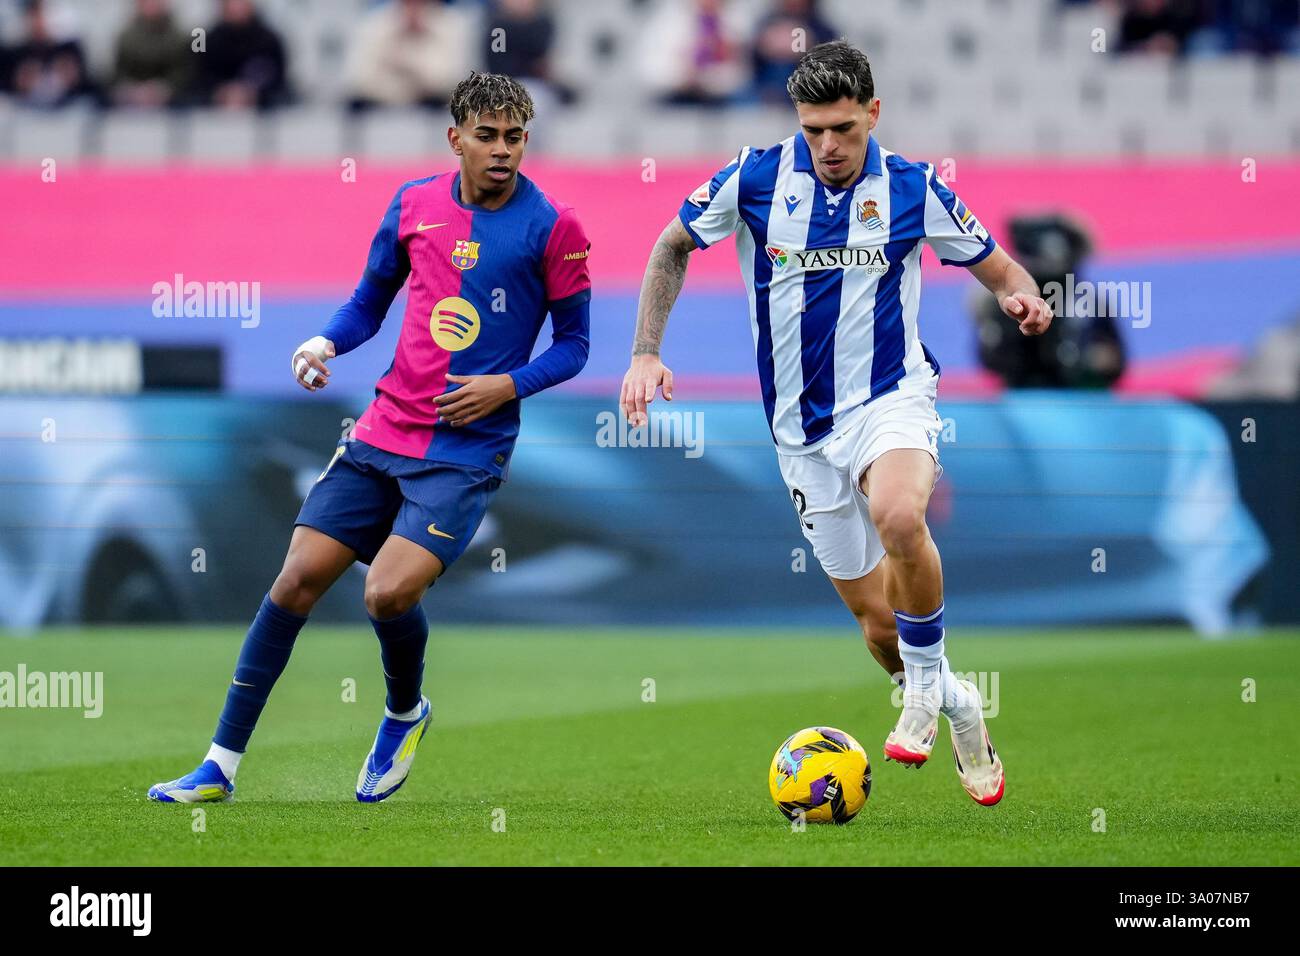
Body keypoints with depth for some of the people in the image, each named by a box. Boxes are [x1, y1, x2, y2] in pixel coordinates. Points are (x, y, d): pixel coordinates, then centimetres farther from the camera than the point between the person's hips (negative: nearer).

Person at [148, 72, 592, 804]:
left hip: (468, 449, -4)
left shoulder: (552, 226, -7)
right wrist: (326, 343, -2)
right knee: (299, 578, -1)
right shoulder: (414, 205, 5)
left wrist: (510, 386, -14)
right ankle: (222, 765, 8)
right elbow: (371, 301, 18)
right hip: (384, 433, 4)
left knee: (390, 593, -21)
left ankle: (405, 714, 14)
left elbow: (574, 344, 1)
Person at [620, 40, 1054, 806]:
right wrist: (647, 353, 0)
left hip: (889, 397, -3)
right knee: (876, 617, 6)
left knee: (897, 515, -36)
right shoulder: (755, 178, -5)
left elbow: (995, 265, 6)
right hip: (803, 426, 3)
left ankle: (925, 685, -13)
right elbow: (674, 247, 9)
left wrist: (1022, 296, -17)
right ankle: (957, 711, 34)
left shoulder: (912, 189, -5)